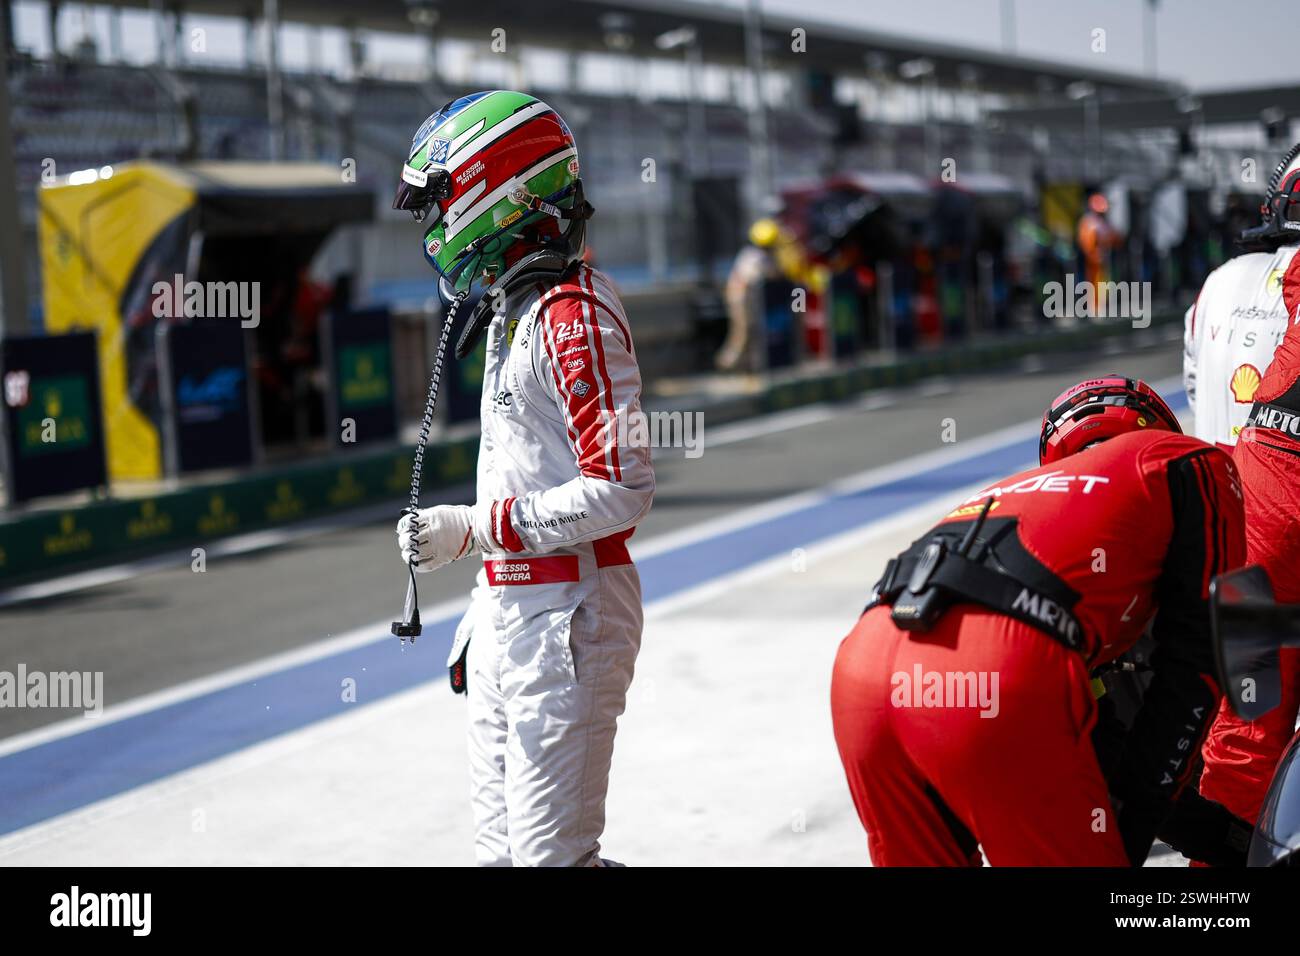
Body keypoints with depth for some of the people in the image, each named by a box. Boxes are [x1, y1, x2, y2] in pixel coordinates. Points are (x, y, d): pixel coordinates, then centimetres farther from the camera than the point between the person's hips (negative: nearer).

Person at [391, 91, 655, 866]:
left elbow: (621, 490, -22)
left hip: (567, 613, -10)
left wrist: (473, 529, -20)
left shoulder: (575, 317, -17)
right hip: (507, 610, 10)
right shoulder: (513, 306, 15)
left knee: (551, 850, -7)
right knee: (503, 846, 14)